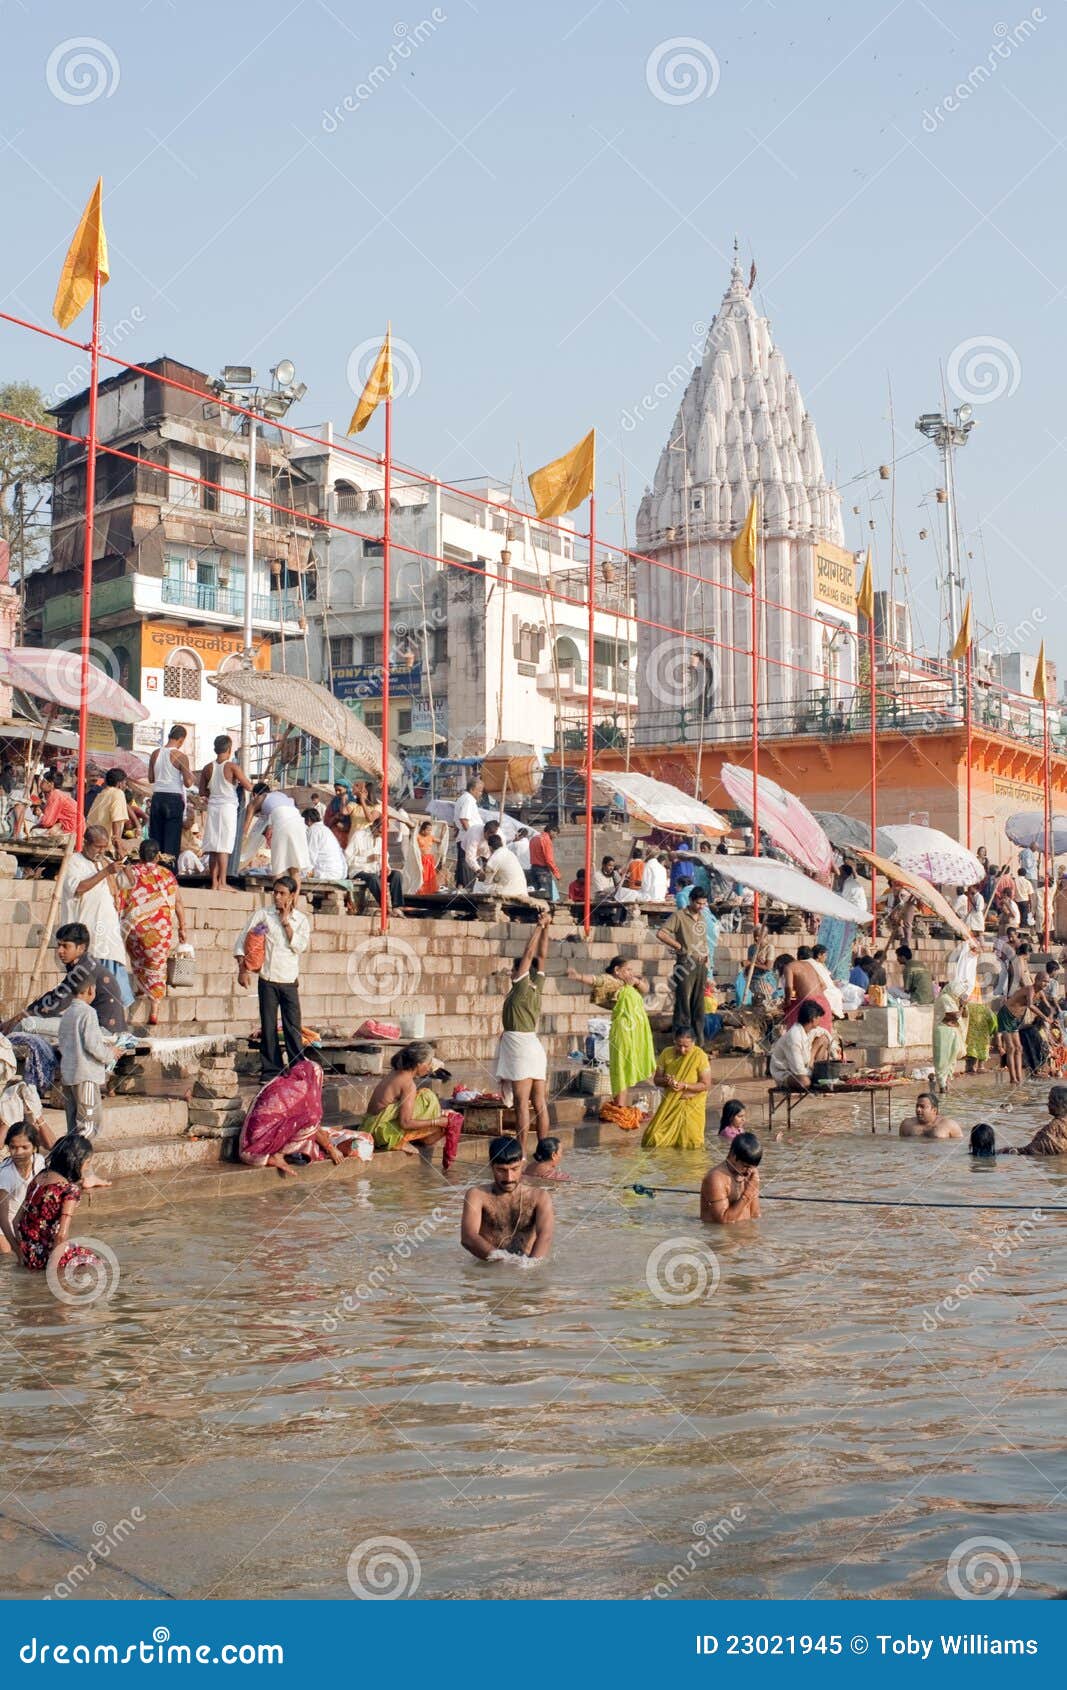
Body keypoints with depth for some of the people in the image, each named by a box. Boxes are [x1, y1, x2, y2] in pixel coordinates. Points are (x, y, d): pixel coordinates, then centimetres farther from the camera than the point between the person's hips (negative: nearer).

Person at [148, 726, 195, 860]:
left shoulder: (155, 754, 4)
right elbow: (188, 783, -12)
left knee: (155, 838, 10)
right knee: (172, 839, 0)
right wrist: (191, 777, 9)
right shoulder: (181, 757, -10)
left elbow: (150, 779, 10)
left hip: (157, 798, 5)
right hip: (174, 799, -5)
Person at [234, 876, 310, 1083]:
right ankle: (270, 1070, 8)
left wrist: (286, 922, -7)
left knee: (293, 1027, -3)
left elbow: (300, 946, -7)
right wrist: (242, 968, -5)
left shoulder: (301, 920, 7)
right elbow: (242, 941, 4)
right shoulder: (262, 915, 3)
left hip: (289, 981, 0)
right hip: (267, 980, 0)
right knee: (268, 1027, 1)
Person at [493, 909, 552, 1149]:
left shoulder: (522, 988, -8)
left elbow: (530, 953, -12)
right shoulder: (536, 987, 9)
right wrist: (545, 928, 12)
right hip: (534, 1048, 8)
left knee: (522, 1103, -9)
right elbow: (541, 956, 12)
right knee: (539, 1104, 6)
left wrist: (540, 927, -10)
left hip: (521, 1048, -8)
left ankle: (521, 1153, -11)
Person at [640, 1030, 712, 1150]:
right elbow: (656, 1079, 1)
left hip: (691, 1105, -3)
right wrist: (665, 1081, -22)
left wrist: (684, 1086, -26)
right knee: (656, 1137, -3)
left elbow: (705, 1084, -12)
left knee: (689, 1140, -5)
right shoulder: (667, 1053, -4)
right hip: (669, 1103, 3)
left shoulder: (700, 1056, -14)